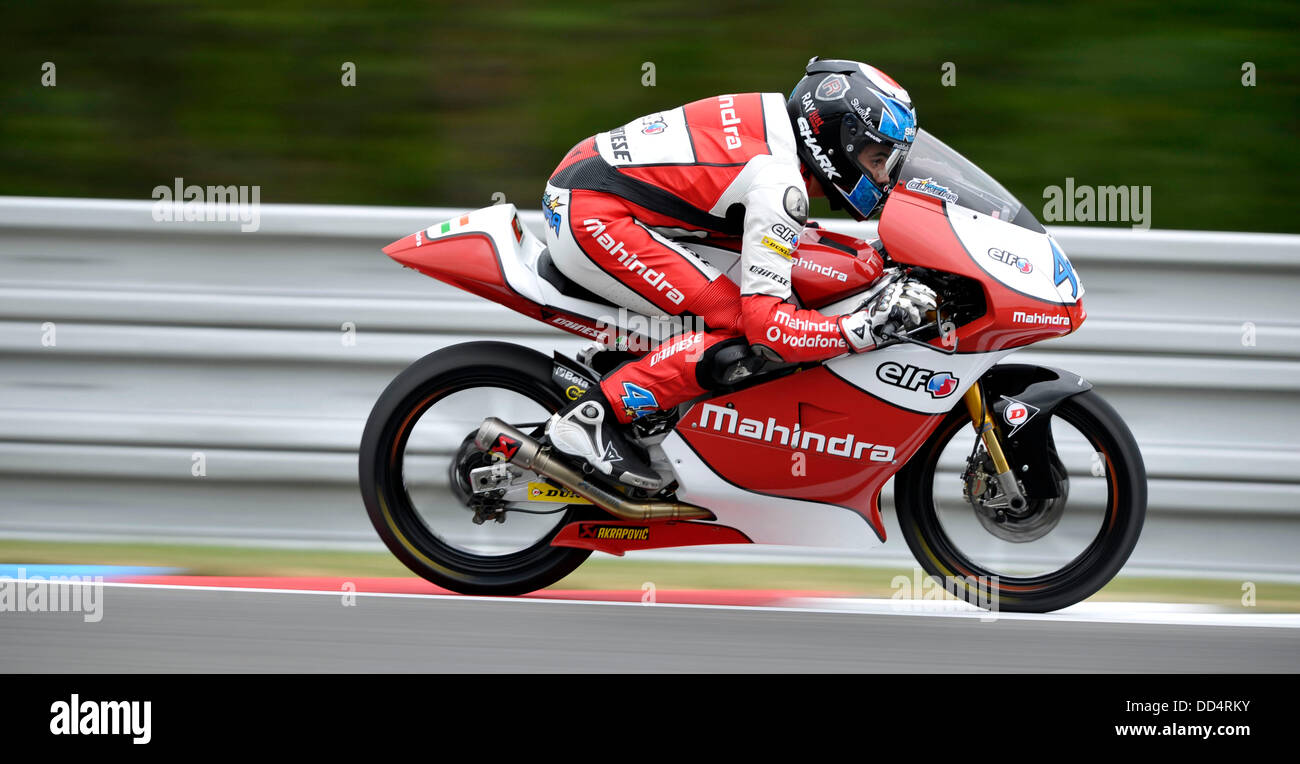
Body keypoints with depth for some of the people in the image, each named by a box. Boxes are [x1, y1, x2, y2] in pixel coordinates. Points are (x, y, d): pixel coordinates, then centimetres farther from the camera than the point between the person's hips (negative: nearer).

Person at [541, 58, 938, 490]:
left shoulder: (779, 118, 7)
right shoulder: (779, 184, -20)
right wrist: (868, 328, -29)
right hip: (591, 217, -10)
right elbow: (767, 327, -25)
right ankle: (591, 415, -14)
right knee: (737, 325, -17)